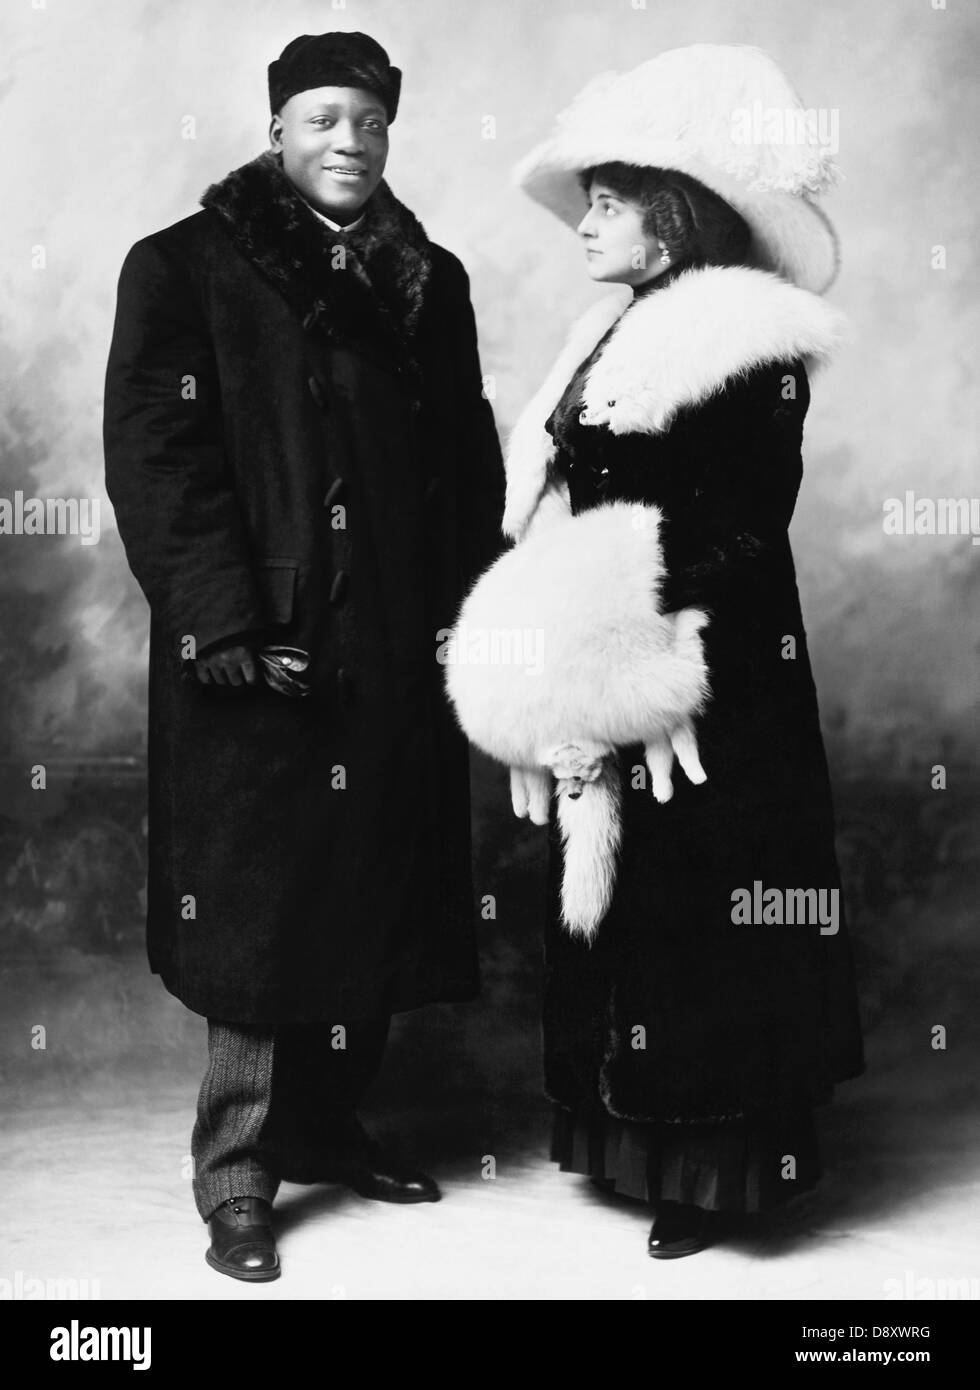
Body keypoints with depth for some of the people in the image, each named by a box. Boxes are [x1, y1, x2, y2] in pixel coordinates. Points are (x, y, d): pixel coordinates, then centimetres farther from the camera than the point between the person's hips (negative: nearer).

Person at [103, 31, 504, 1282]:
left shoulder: (429, 282, 15)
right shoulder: (185, 269, -1)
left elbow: (470, 464, 14)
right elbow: (156, 460, -9)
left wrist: (462, 611, 3)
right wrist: (226, 628, -16)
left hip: (398, 659, 5)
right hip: (261, 656, -5)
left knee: (378, 904, 10)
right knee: (260, 914, 0)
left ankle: (326, 1127, 28)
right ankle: (235, 1178, 14)